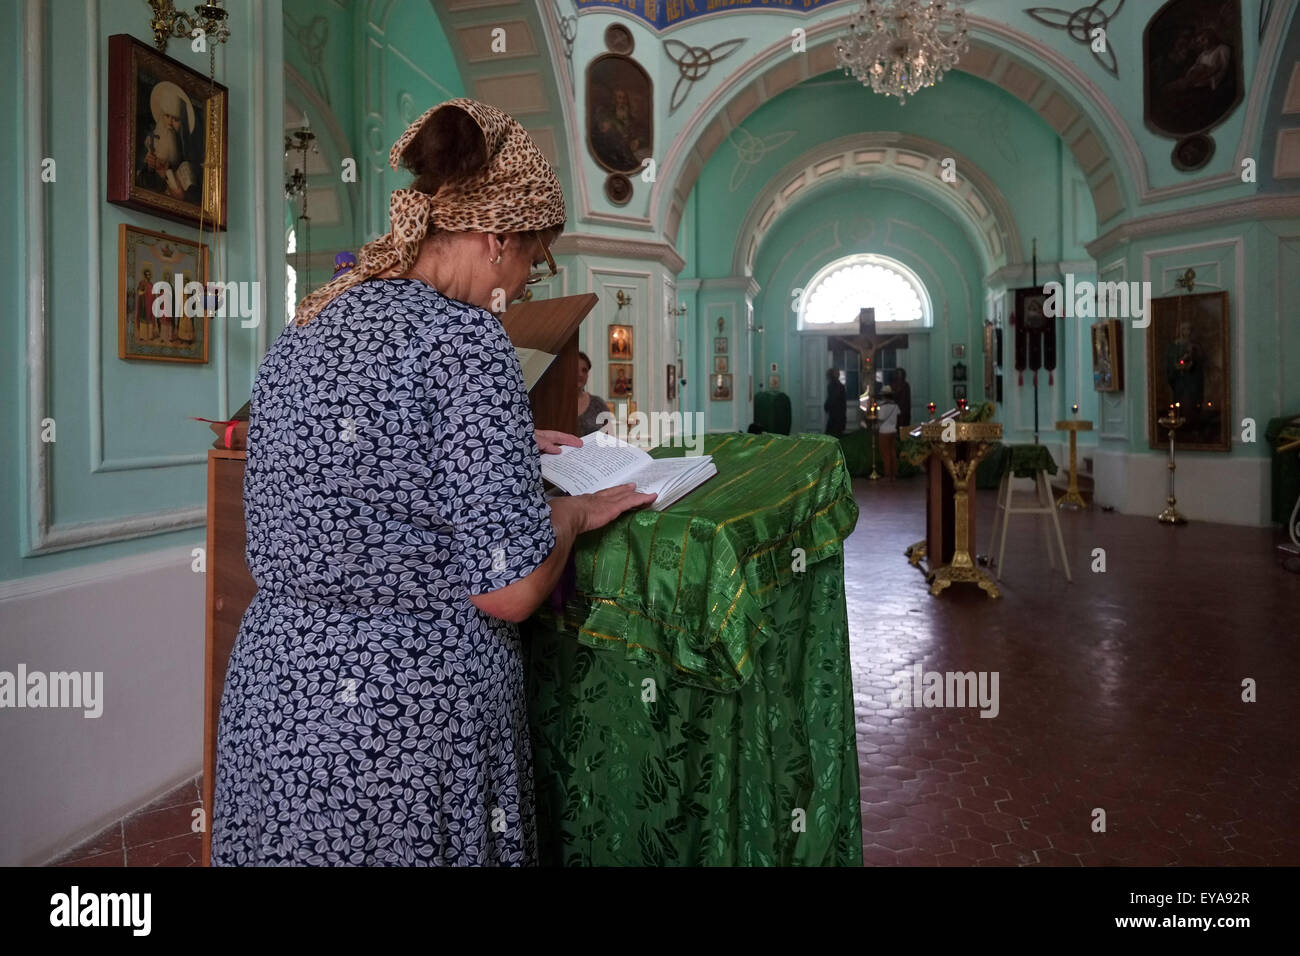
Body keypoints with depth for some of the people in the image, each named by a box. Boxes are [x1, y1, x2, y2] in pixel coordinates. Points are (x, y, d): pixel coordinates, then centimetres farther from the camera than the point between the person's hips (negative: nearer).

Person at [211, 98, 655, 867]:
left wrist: (510, 443, 22)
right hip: (411, 711, -7)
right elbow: (508, 591, -22)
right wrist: (576, 510, -3)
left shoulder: (310, 324, 6)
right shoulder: (462, 337, -19)